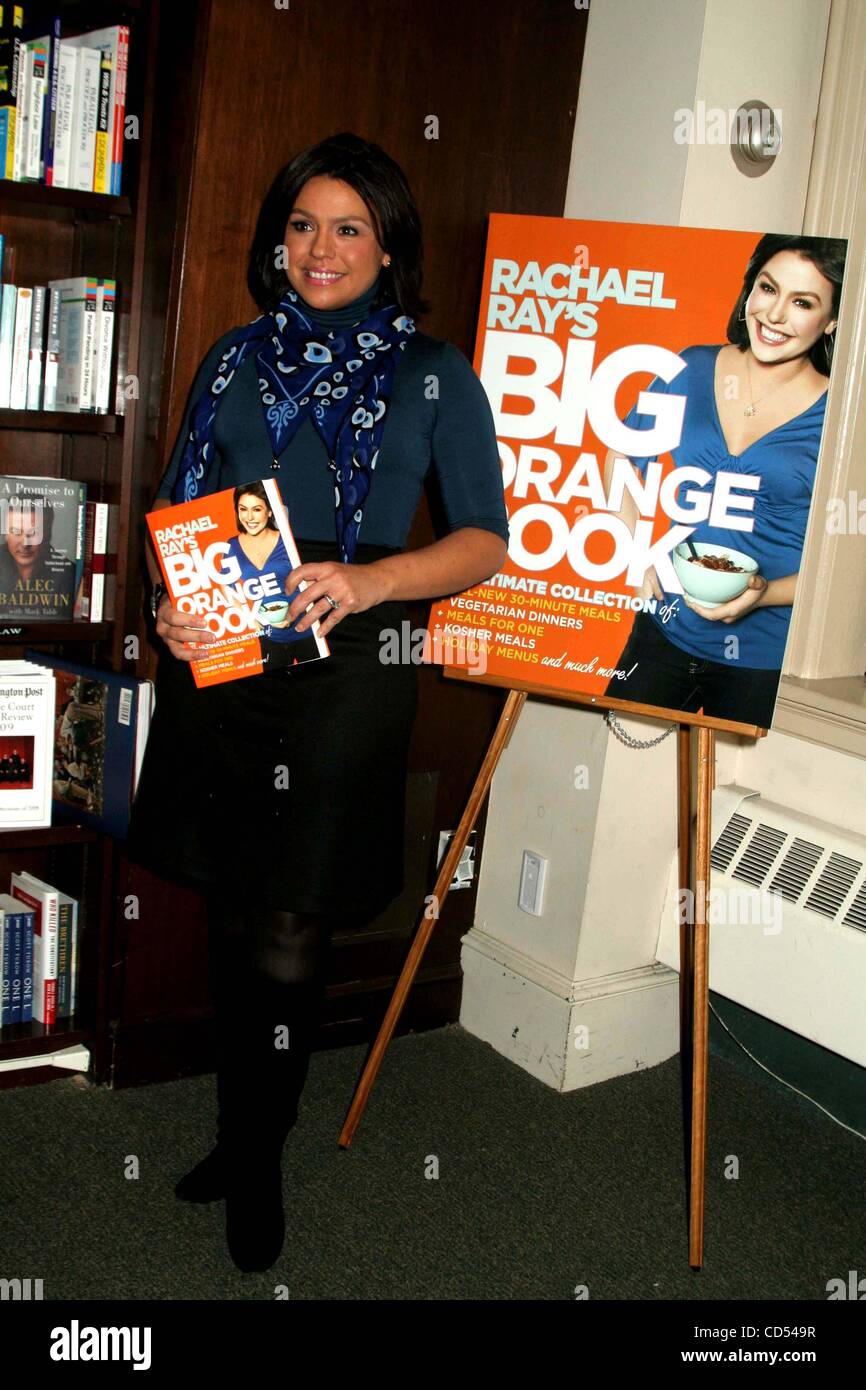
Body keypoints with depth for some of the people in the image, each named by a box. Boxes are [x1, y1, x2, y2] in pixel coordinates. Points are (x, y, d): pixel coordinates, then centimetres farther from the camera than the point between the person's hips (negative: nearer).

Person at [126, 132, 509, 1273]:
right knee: (231, 919, 11)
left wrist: (371, 580, -17)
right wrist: (169, 603, -5)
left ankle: (259, 1163, 20)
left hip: (344, 675, -3)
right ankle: (237, 1131, 30)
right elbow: (176, 509, 16)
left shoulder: (433, 375, 3)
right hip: (217, 666, 4)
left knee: (288, 939, -1)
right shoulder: (236, 358, 13)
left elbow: (485, 539, 0)